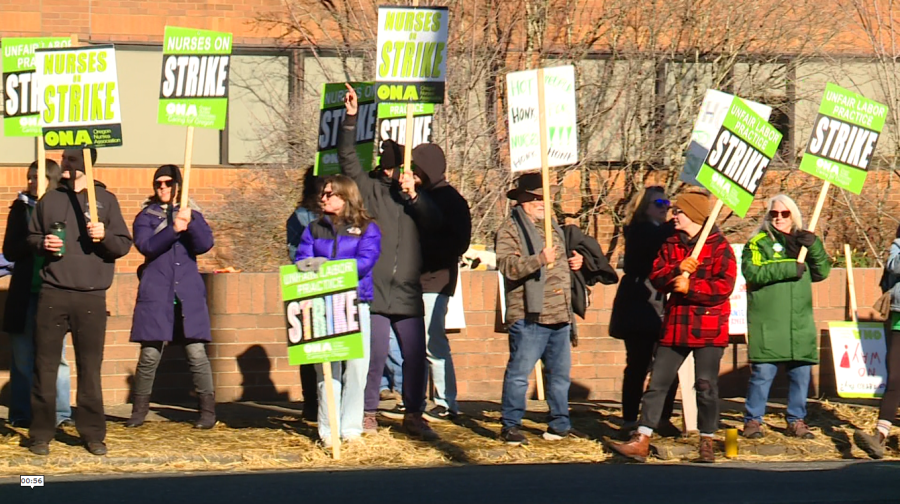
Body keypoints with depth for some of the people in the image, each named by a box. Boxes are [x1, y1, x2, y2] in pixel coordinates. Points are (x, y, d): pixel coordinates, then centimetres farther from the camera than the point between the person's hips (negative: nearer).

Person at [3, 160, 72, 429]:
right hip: (26, 293, 2)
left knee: (56, 356, 1)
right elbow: (10, 251, 0)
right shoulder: (21, 208, 7)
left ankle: (61, 414, 6)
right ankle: (21, 414, 11)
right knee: (23, 358, 5)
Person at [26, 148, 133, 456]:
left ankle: (92, 433, 10)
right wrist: (43, 244, -3)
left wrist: (105, 236, -14)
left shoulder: (106, 200, 7)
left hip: (91, 297, -1)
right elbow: (30, 237, 18)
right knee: (45, 364, 0)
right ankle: (41, 433, 6)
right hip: (53, 294, 1)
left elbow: (124, 245, 5)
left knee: (90, 367, 2)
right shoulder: (50, 200, 13)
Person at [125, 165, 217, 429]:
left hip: (188, 295, 1)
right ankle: (139, 410, 9)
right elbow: (146, 246, -8)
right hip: (155, 294, -1)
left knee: (196, 353, -6)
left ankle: (208, 411, -1)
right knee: (150, 354, -4)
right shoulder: (146, 217, 11)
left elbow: (205, 244, -3)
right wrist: (174, 229, -22)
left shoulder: (193, 215, 15)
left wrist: (189, 222, -19)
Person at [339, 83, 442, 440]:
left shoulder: (414, 195, 17)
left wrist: (413, 195, -11)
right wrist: (351, 118, -11)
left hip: (408, 291, 3)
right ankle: (368, 413, 7)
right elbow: (347, 158, -4)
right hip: (374, 288, -3)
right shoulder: (369, 188, 8)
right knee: (375, 354, -4)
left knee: (415, 355, 3)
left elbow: (434, 221, 2)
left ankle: (414, 415, 13)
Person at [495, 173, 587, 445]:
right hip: (529, 316, -8)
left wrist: (574, 262, 16)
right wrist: (540, 259, -32)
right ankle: (510, 425, -1)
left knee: (560, 372, 12)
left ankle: (559, 424, 21)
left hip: (559, 315, 8)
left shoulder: (552, 227, 21)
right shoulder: (510, 230, -5)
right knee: (519, 372, -6)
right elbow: (507, 266, -21)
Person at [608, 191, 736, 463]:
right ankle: (641, 441, 2)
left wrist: (690, 287, -18)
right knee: (658, 382, 2)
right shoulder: (671, 244, 14)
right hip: (675, 325, 5)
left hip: (708, 328, -5)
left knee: (706, 386, -1)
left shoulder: (719, 245, -5)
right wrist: (677, 270, -13)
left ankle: (707, 442, 12)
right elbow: (656, 278, 5)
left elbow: (724, 285, -14)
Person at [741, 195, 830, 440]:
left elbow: (822, 271, 8)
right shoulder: (758, 243, 4)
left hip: (800, 321, 4)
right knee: (763, 372, -8)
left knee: (802, 372, 3)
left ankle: (796, 420, 15)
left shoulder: (803, 241, 17)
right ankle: (753, 420, 3)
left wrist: (814, 247, -9)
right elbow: (752, 271, -13)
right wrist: (789, 268, -17)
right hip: (767, 322, -4)